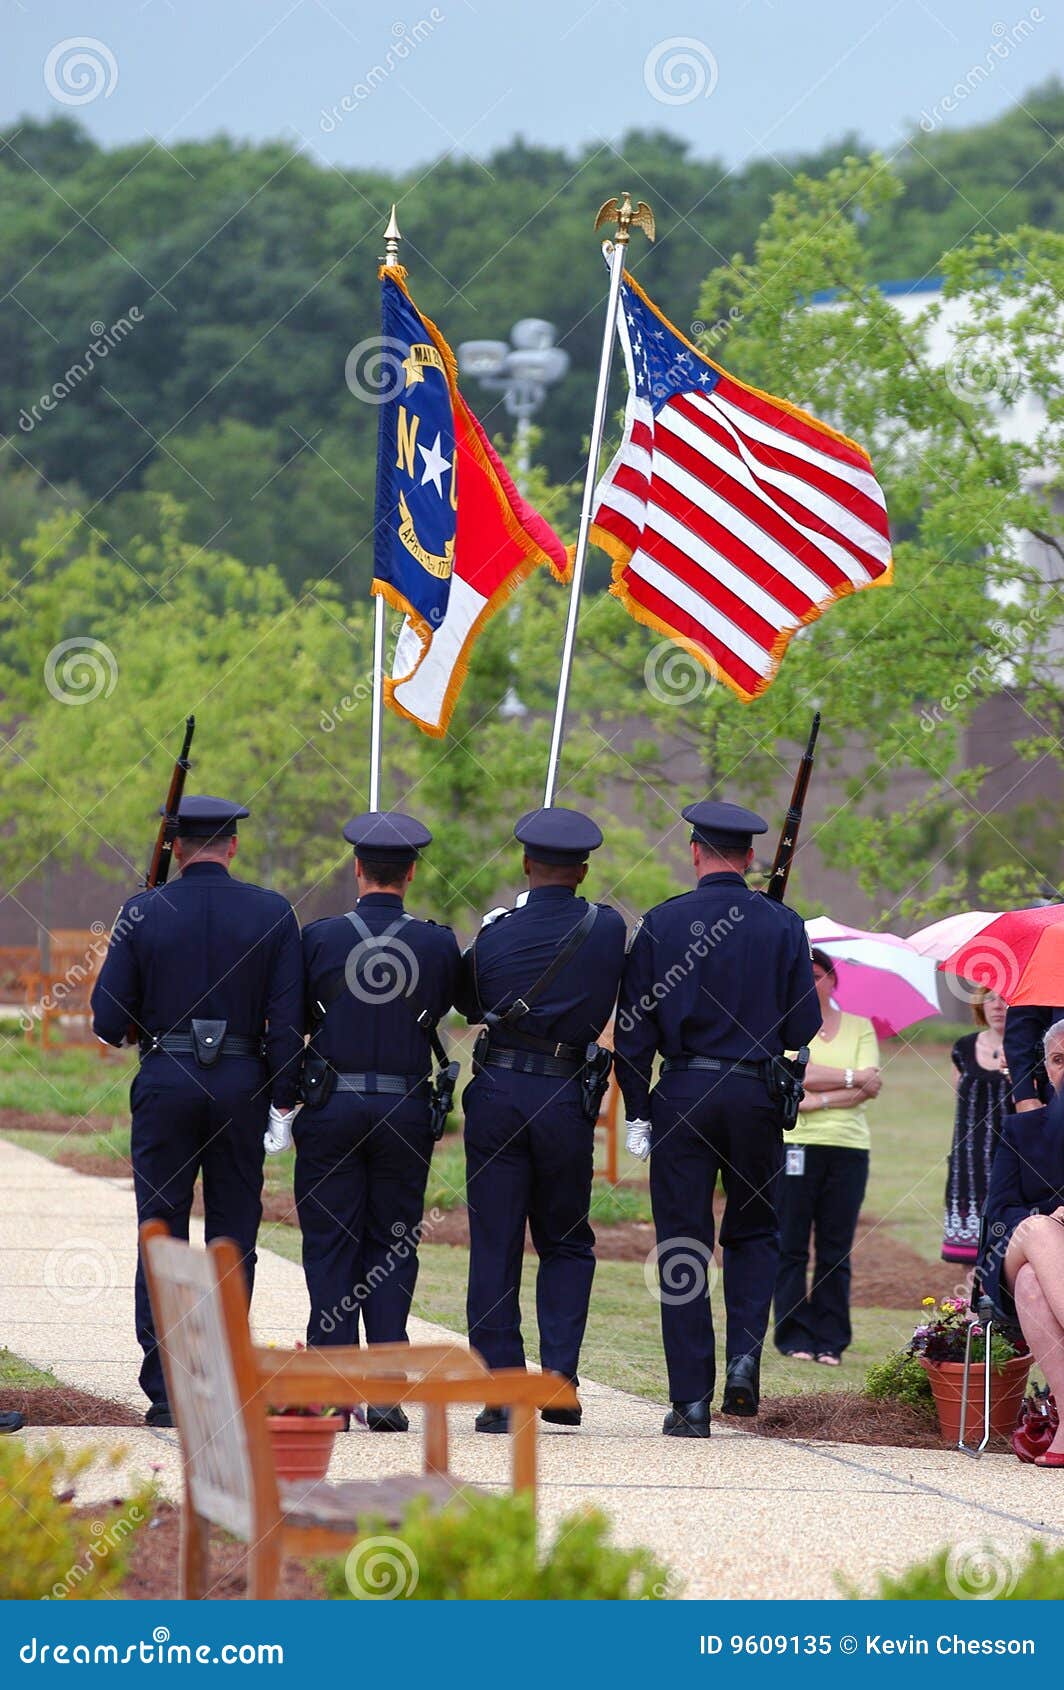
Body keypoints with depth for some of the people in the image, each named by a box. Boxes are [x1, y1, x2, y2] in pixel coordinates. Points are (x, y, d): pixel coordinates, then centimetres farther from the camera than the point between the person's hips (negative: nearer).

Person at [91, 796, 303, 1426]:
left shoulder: (144, 913, -3)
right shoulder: (272, 913, -1)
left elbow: (108, 1021, -3)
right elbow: (288, 1019, -4)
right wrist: (283, 1103, 1)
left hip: (164, 1086, -1)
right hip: (242, 1089, 1)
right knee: (233, 1239, 8)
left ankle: (165, 1393, 0)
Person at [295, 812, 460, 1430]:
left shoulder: (321, 937, -5)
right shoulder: (439, 944, -2)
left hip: (332, 1105, -1)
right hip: (407, 1111, 1)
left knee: (330, 1245, 5)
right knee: (392, 1246, 8)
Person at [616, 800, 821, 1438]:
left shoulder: (662, 923, -1)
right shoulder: (783, 924, 0)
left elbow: (633, 1027, -1)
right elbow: (805, 1026, 1)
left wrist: (637, 1112, 5)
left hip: (681, 1097, -1)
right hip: (757, 1095, 1)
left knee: (682, 1246, 4)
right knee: (755, 1231, 18)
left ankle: (691, 1401, 1)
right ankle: (746, 1351, -4)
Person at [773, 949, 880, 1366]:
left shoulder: (860, 1028, 12)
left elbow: (870, 1088, -2)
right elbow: (797, 1076, -8)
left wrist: (819, 1101, -12)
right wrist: (850, 1078, -6)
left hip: (848, 1146, 2)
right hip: (796, 1144, -2)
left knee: (835, 1249, 1)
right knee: (791, 1247, -3)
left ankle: (830, 1340, 5)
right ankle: (794, 1337, 0)